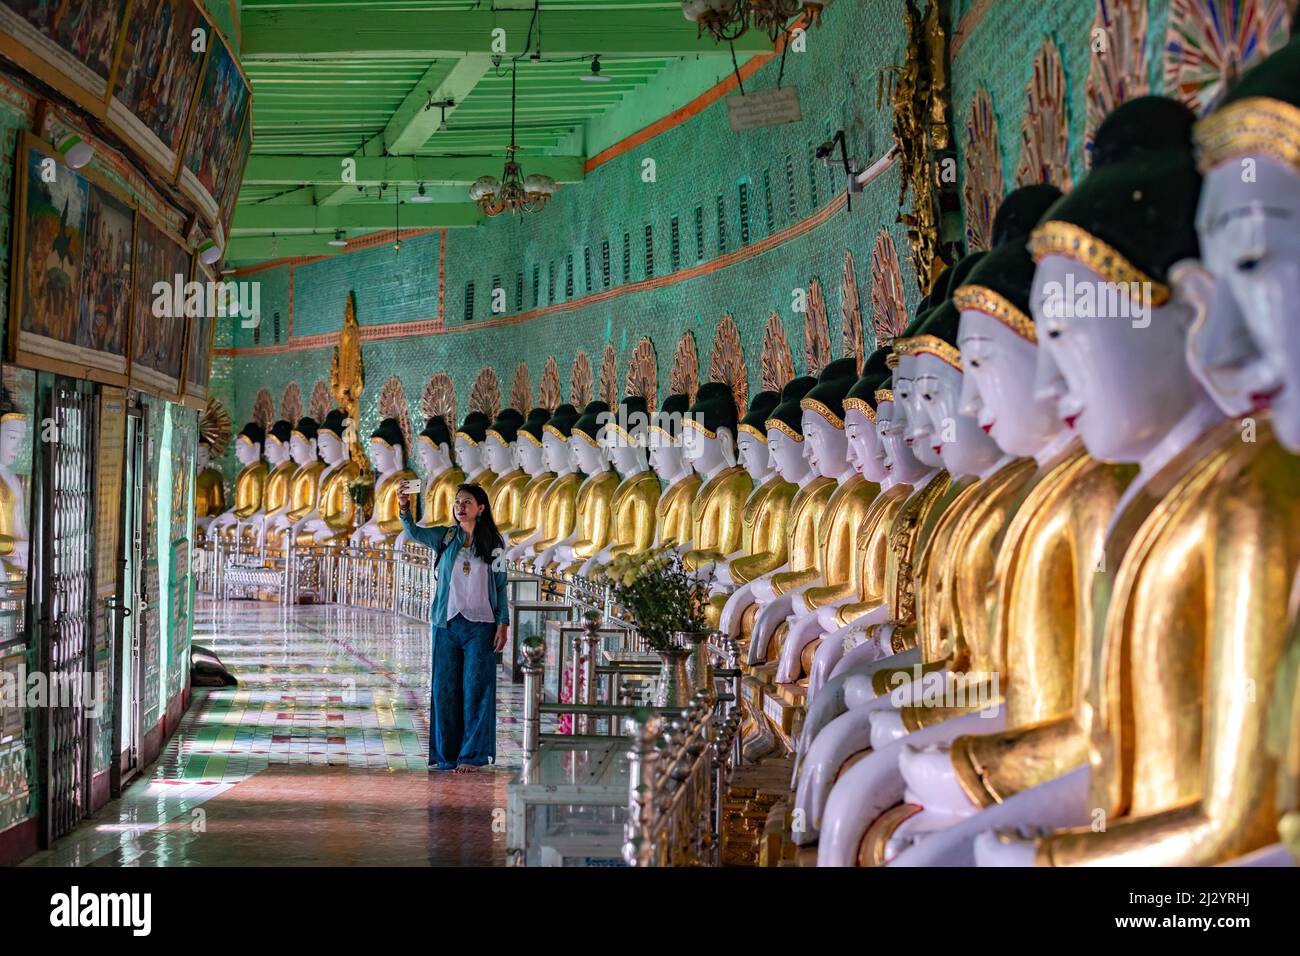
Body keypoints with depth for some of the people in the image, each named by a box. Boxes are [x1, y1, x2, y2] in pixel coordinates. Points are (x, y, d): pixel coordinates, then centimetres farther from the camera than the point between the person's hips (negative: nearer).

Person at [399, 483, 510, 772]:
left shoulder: (493, 543, 4)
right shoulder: (445, 536, 6)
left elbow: (501, 586, 6)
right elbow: (415, 533, -12)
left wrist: (503, 623, -1)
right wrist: (404, 510, -31)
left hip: (480, 624, -2)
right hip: (447, 623, 2)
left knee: (476, 688, -3)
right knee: (444, 687, 3)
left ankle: (471, 754, 1)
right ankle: (446, 754, 12)